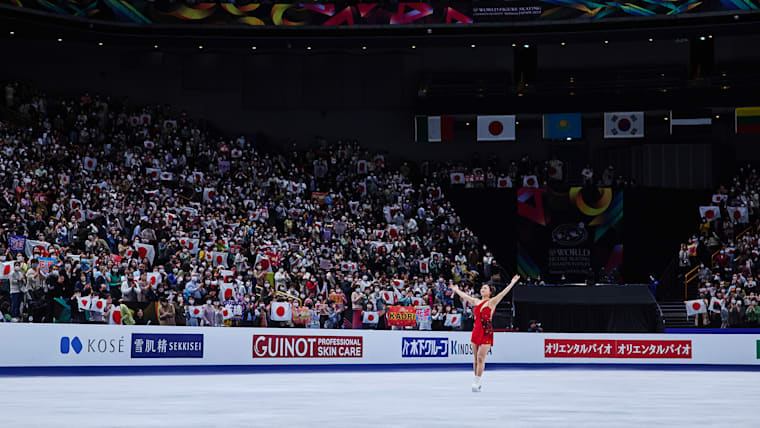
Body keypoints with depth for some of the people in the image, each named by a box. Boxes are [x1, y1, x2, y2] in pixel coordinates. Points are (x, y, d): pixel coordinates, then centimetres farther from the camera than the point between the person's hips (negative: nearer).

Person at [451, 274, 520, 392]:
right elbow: (464, 296, 31)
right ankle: (477, 382, 13)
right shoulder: (476, 301, 15)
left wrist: (512, 283, -19)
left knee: (480, 357, -12)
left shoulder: (491, 302, -1)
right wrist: (456, 290, 43)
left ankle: (476, 383, -11)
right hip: (476, 331, 6)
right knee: (476, 359, 6)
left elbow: (503, 293, -11)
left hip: (487, 332, -6)